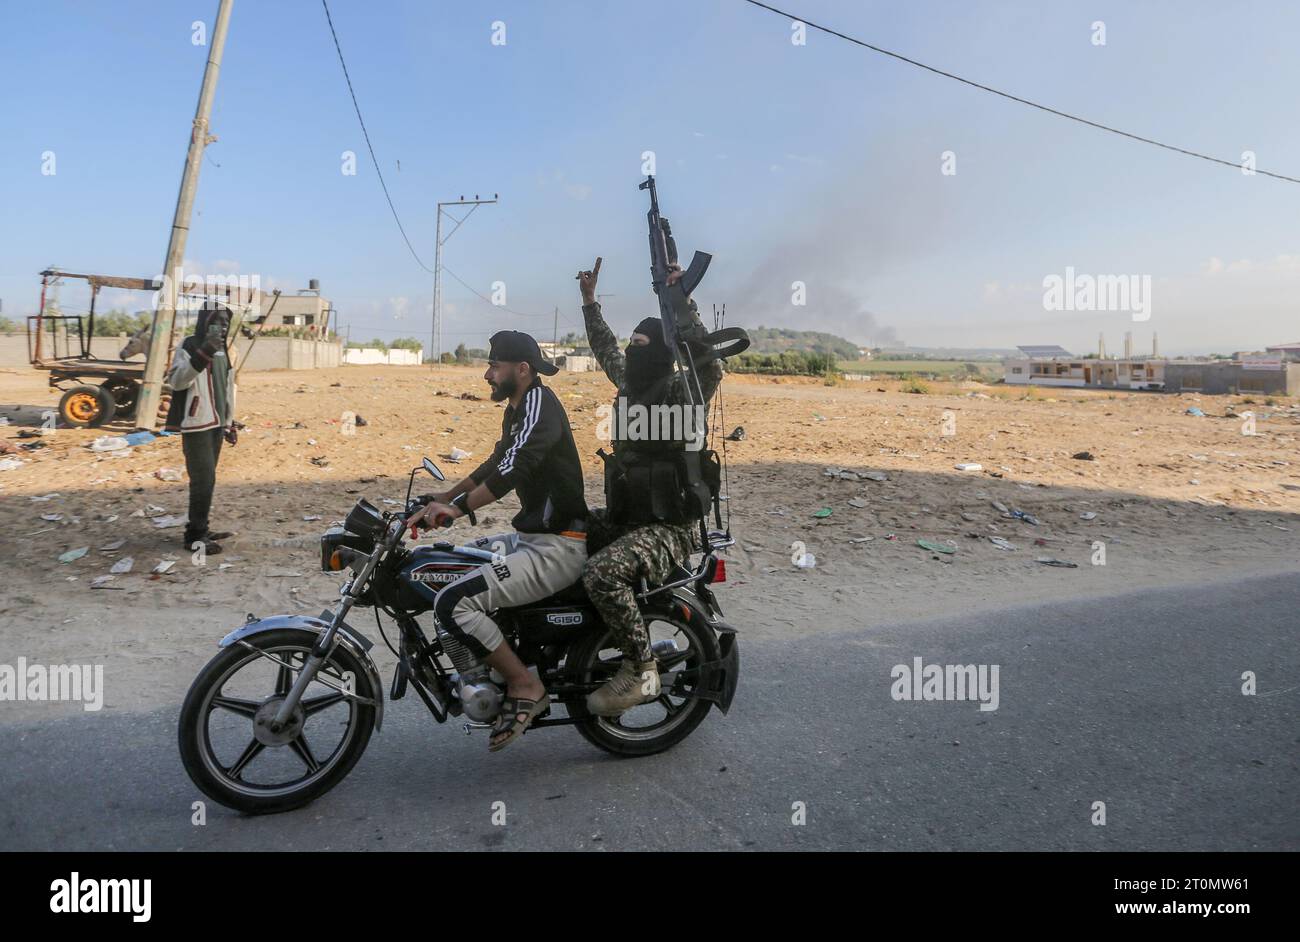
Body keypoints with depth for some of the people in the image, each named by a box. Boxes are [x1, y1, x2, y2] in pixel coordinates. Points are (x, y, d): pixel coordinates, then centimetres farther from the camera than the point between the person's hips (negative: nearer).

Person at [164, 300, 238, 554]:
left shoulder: (222, 350, 15)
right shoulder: (189, 346, -11)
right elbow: (176, 380, -26)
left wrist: (230, 423, 20)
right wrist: (203, 353, -37)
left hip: (216, 424, 8)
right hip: (197, 424, -8)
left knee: (208, 479, 12)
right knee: (203, 480, -9)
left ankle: (200, 529, 21)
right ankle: (195, 535, -2)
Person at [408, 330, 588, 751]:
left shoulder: (539, 403, -15)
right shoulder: (517, 409, 17)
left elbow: (514, 467, -29)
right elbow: (494, 465, 25)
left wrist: (459, 507, -34)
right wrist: (442, 498, 18)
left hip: (557, 547, -11)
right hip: (533, 536, 11)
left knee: (453, 602, -21)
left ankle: (525, 686, -8)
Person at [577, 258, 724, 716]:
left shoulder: (681, 389, -12)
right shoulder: (630, 382, 11)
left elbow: (710, 365, -33)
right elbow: (605, 350, 30)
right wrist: (590, 300, 34)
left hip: (669, 526, -9)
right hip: (623, 514, 9)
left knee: (602, 572, -32)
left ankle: (641, 670, -13)